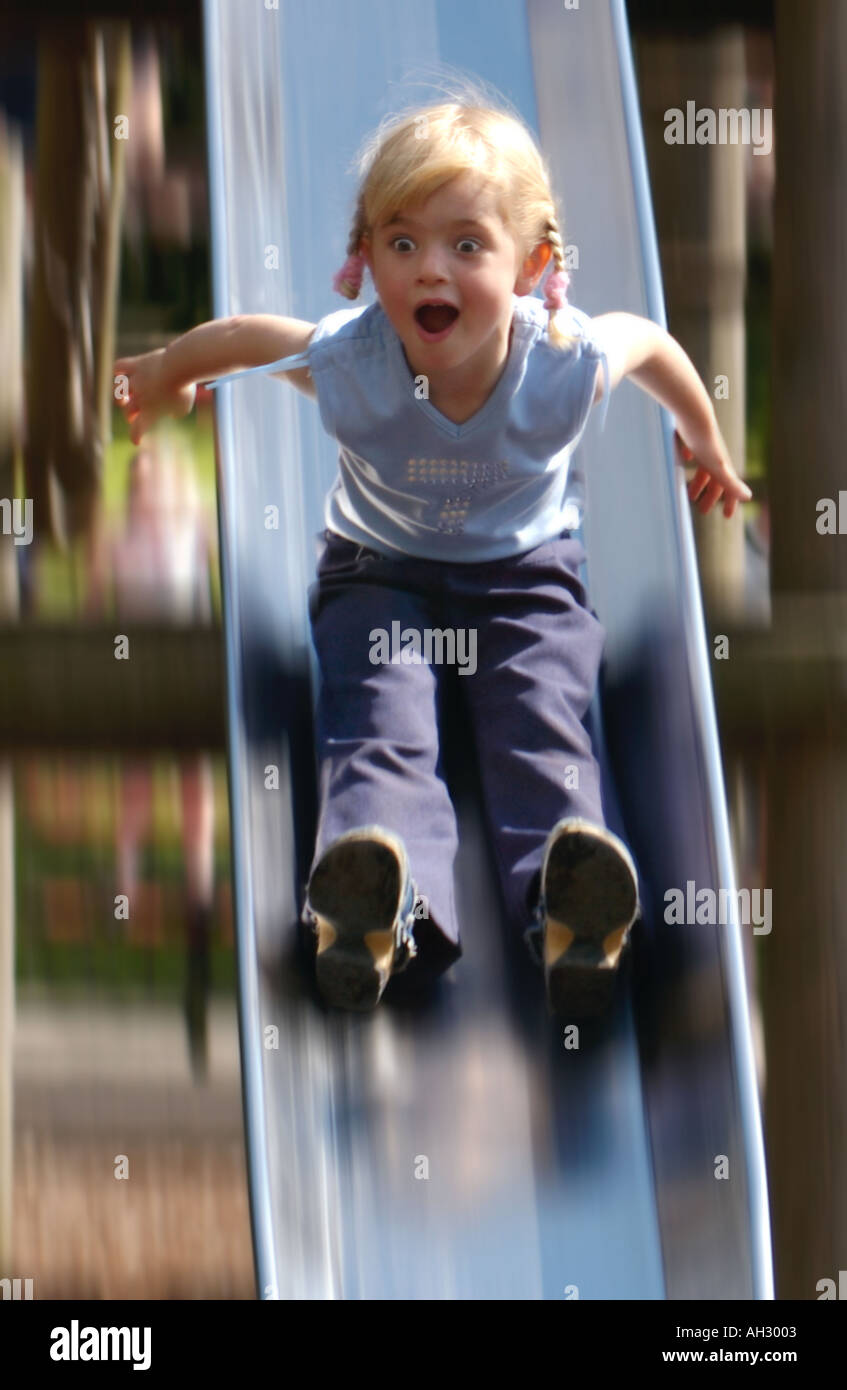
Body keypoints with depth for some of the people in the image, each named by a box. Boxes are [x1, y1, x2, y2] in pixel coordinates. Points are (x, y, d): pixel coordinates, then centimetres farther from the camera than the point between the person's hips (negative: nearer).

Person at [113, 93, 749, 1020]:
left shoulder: (566, 362, -24)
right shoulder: (346, 363, -25)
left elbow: (652, 342, 0)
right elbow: (239, 336, -3)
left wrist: (707, 446, 20)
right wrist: (164, 378, 19)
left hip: (526, 572, 0)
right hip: (379, 572, 0)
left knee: (542, 725, -26)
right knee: (379, 723, -28)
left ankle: (568, 910, -51)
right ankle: (380, 914, -54)